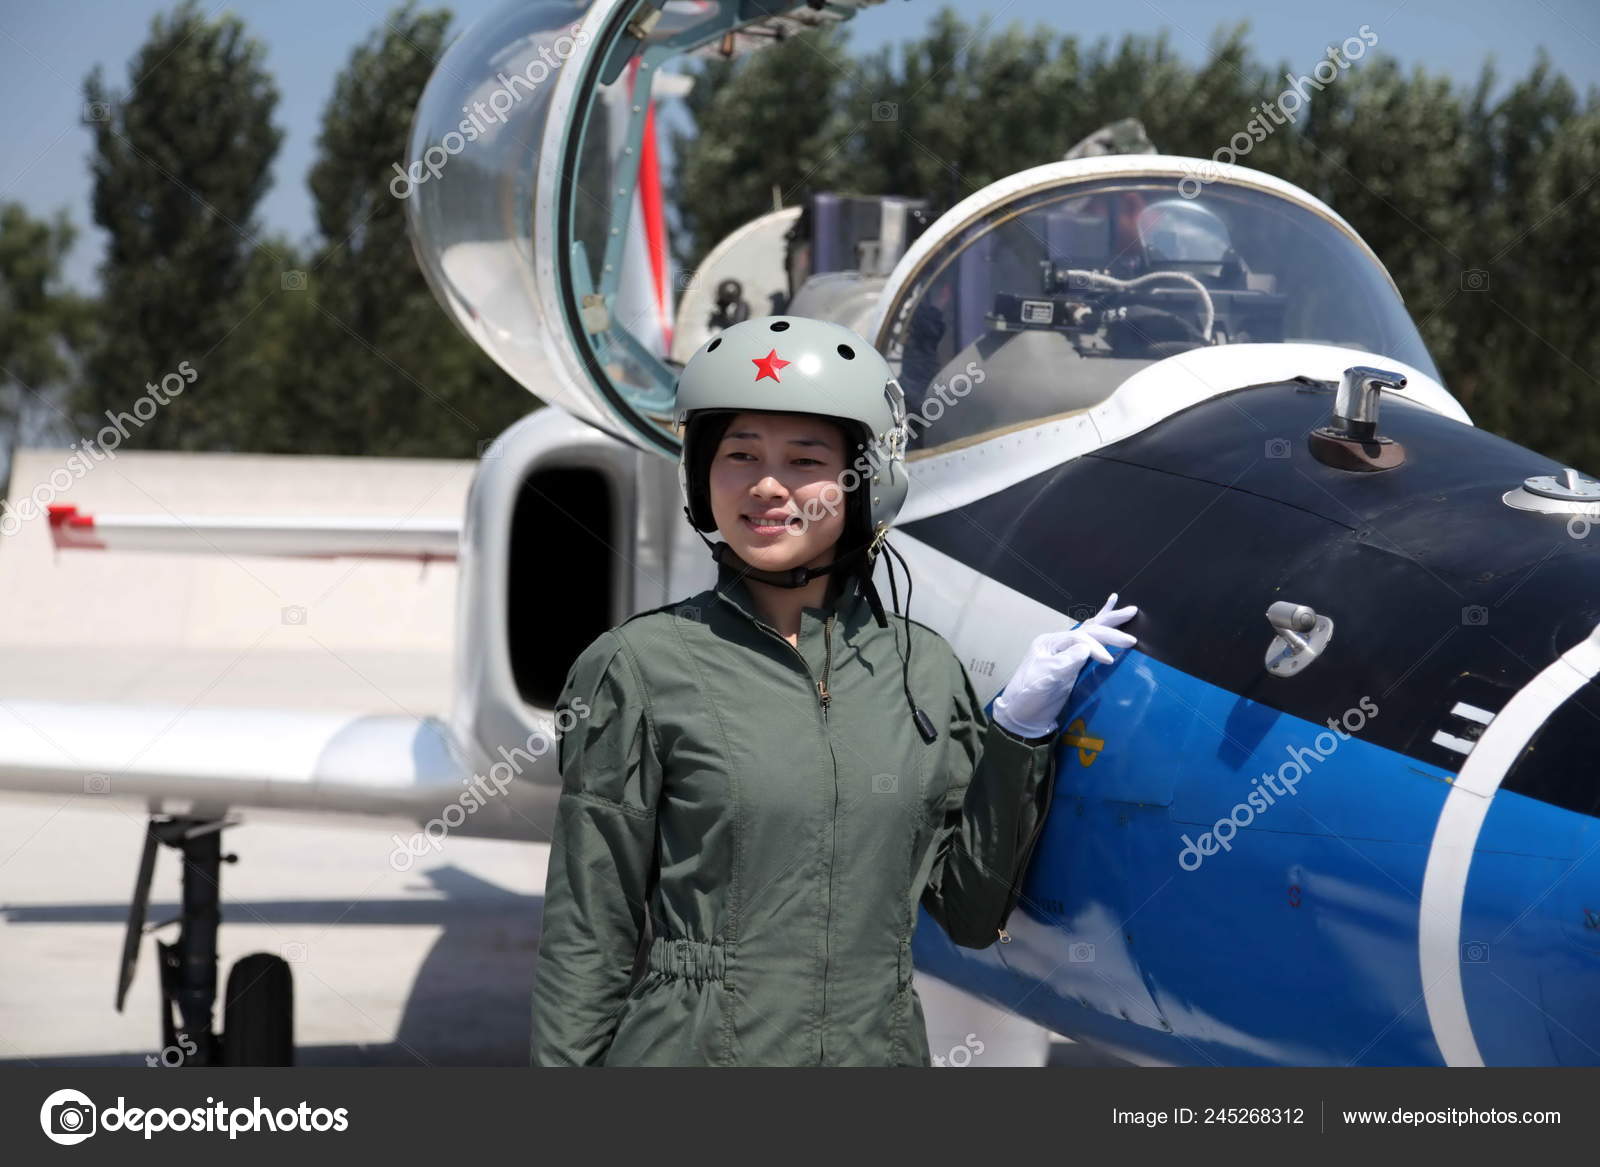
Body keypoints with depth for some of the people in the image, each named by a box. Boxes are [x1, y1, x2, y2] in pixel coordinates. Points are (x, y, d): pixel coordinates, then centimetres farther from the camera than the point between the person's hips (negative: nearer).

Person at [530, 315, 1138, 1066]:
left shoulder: (925, 669, 4)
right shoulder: (637, 668, -6)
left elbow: (972, 916, 5)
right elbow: (588, 940, -4)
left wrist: (1019, 731, -3)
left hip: (882, 1045, 3)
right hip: (690, 1048, -3)